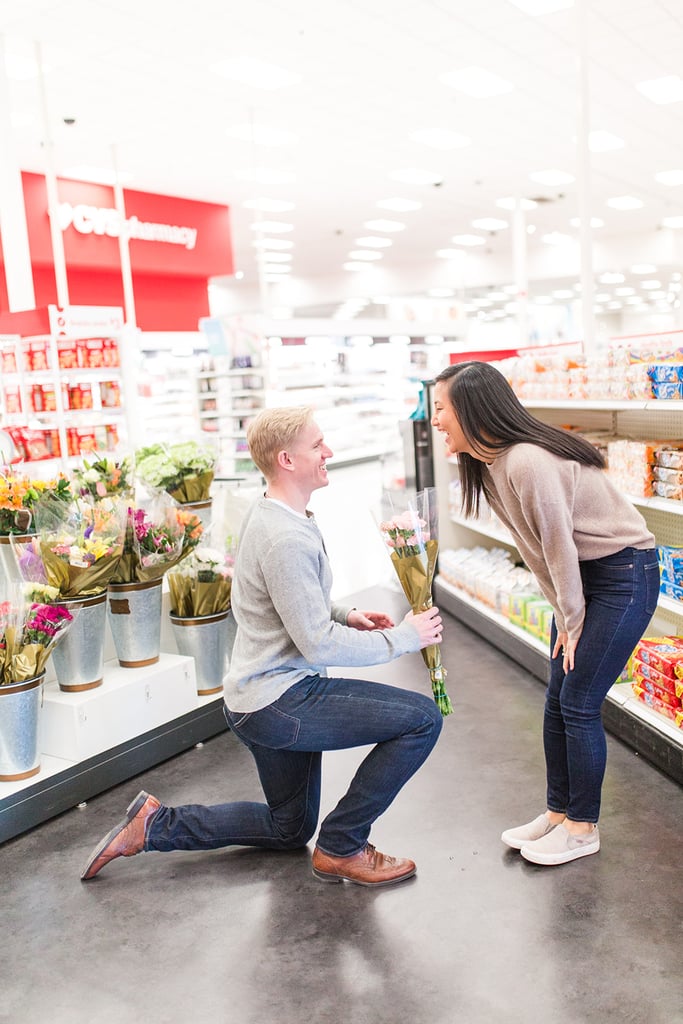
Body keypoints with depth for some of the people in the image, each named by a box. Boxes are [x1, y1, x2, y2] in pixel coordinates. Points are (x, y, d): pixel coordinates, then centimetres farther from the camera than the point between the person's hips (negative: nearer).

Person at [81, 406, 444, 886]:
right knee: (423, 718, -12)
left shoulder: (269, 514, 8)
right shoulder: (287, 538, -24)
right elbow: (320, 647, -23)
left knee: (289, 828, 25)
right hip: (281, 701, -10)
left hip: (261, 697, 10)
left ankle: (156, 825, 23)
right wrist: (403, 637, -13)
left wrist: (346, 614, 9)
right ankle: (342, 846, 0)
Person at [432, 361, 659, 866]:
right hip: (582, 577, 9)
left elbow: (558, 546, -21)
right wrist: (564, 616, 7)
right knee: (558, 701, 11)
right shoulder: (490, 462, 1)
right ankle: (558, 812, 26)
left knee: (578, 704, -2)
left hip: (624, 574, -9)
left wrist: (571, 621, -9)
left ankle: (583, 828, 16)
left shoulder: (528, 462, -29)